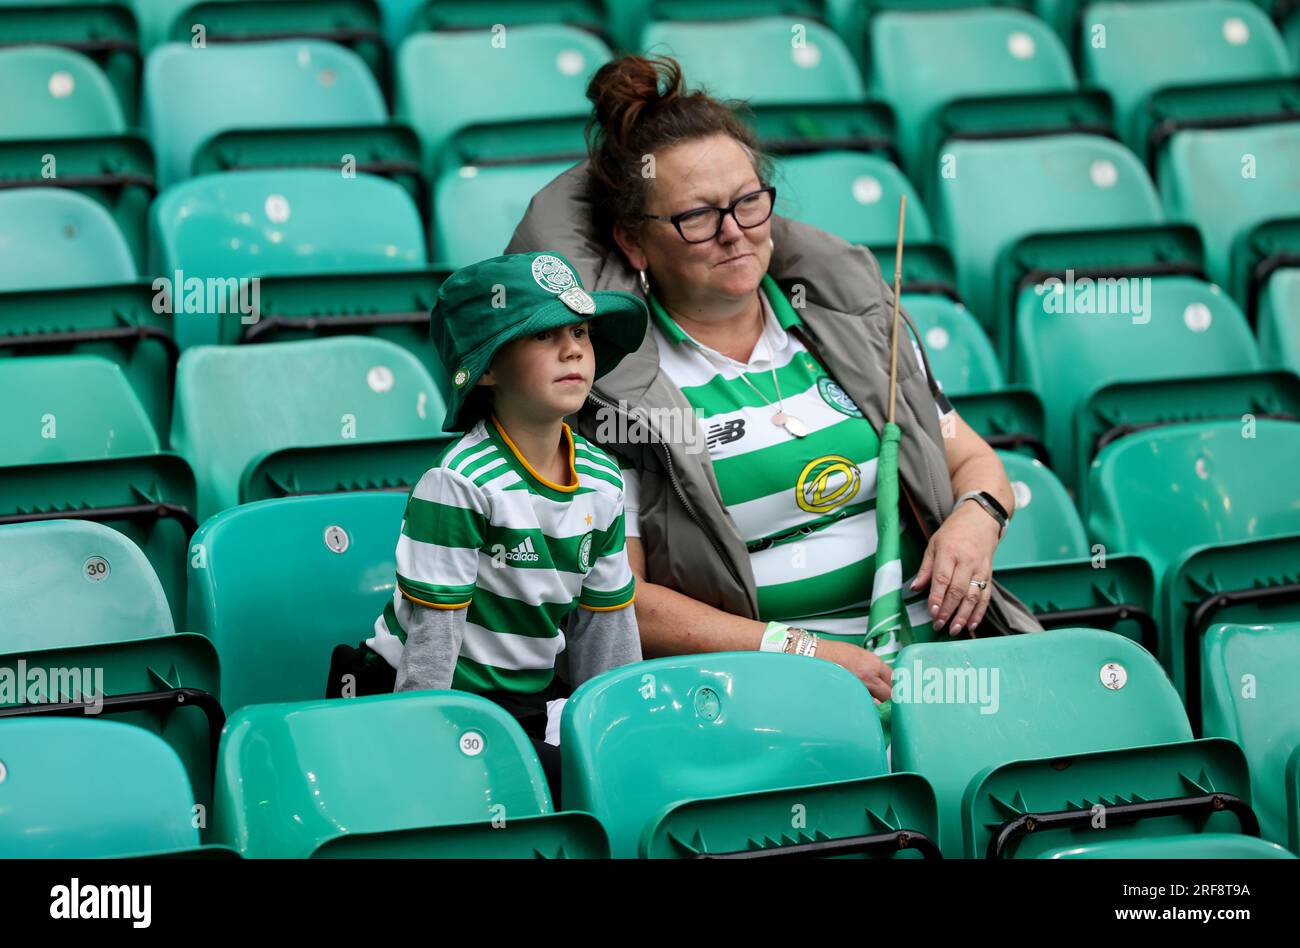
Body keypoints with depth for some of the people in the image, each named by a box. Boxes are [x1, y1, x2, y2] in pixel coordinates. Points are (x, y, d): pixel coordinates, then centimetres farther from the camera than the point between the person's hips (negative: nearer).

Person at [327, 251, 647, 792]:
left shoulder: (602, 480, 5)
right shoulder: (460, 482, -18)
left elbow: (607, 623, 13)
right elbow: (432, 631, -17)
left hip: (535, 699, 7)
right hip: (445, 705, -7)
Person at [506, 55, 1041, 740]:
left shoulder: (851, 314, 15)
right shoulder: (610, 379, -2)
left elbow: (971, 459, 24)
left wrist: (975, 519, -1)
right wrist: (800, 652, -14)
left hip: (936, 650, 5)